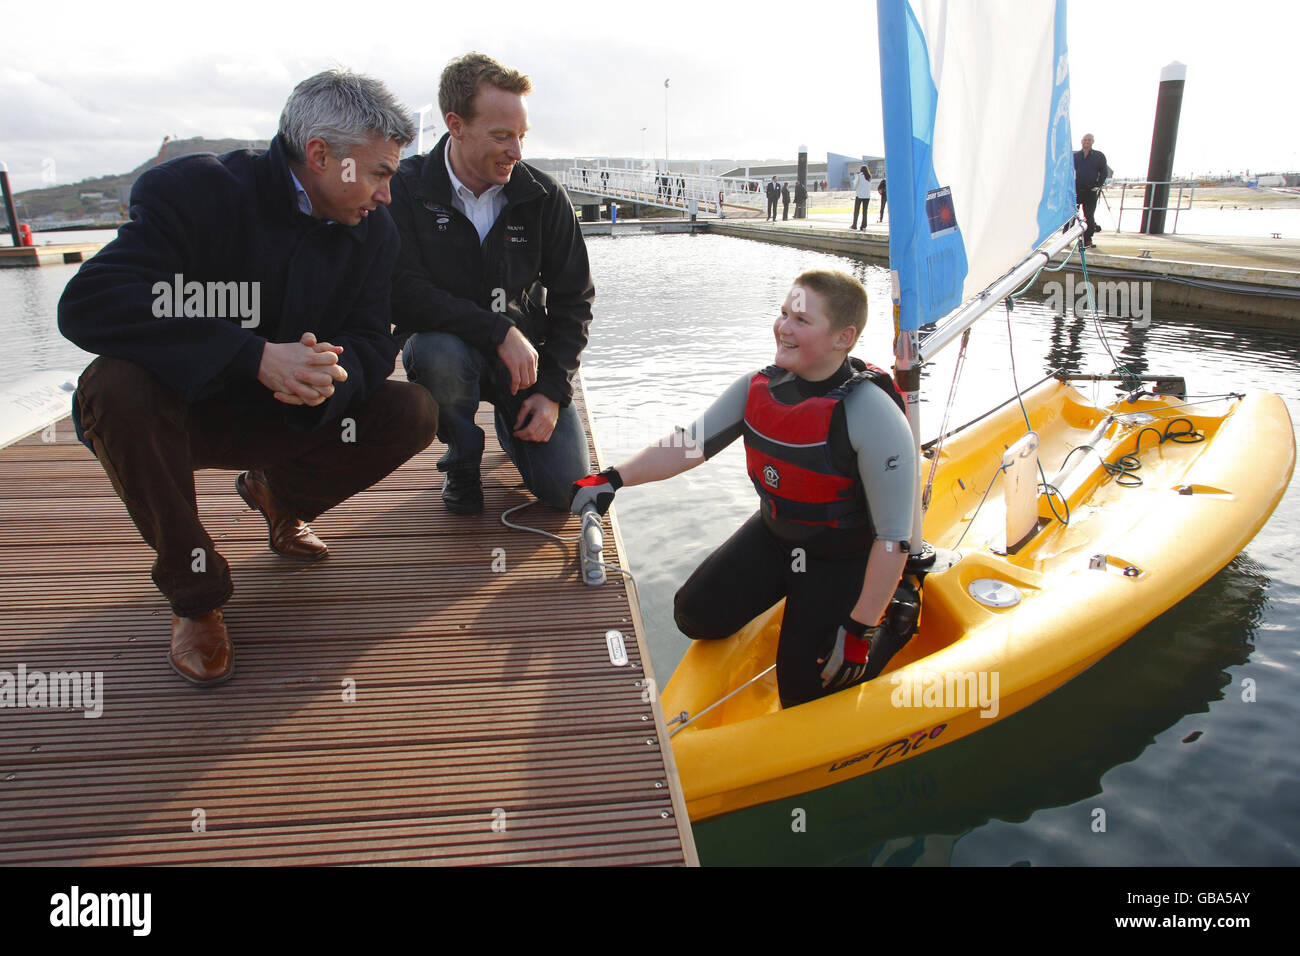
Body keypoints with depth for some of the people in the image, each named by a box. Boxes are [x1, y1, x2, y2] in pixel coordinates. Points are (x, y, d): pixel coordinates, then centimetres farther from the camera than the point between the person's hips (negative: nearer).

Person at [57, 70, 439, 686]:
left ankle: (279, 494, 14)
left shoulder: (373, 230, -3)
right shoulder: (194, 190, -19)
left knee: (413, 414, -15)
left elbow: (373, 341, -6)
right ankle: (195, 591, -16)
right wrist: (255, 356, -41)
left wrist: (329, 374, -33)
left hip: (287, 419, 4)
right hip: (180, 411, -3)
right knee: (115, 386, -36)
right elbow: (86, 305, -31)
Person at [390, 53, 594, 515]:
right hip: (449, 343, -1)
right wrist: (498, 331, -28)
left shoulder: (544, 196, -7)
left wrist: (554, 389, -9)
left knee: (565, 489, -11)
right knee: (436, 354, -39)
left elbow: (574, 299, -1)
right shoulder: (405, 189, -13)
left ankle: (510, 418, 26)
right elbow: (404, 294, -21)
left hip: (528, 353, 2)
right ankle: (463, 456, -4)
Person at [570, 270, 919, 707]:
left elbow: (893, 538, -25)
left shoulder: (874, 416, -28)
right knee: (696, 616, 1)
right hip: (772, 536, 6)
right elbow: (689, 445, -6)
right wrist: (612, 478, -19)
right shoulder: (758, 388, -10)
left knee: (803, 694, -4)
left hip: (843, 560, -5)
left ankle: (898, 615, 19)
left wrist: (860, 630, -24)